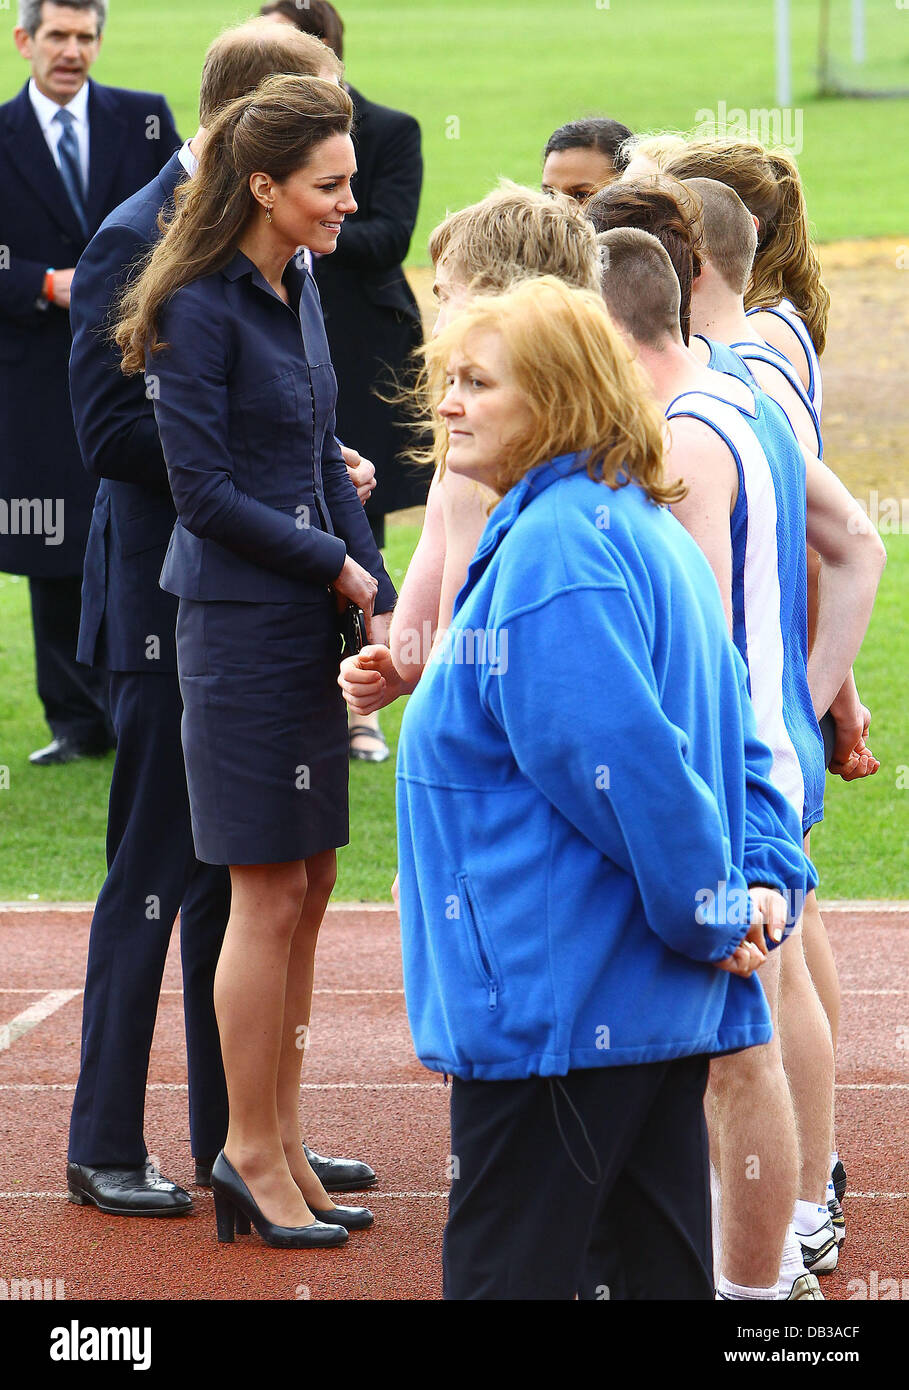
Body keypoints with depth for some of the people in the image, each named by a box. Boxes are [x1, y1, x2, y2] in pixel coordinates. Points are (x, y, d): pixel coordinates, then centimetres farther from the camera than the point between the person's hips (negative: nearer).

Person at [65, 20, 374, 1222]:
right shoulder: (137, 244, -14)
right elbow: (111, 433, -19)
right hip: (170, 613, -8)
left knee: (238, 875, 13)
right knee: (155, 879, -3)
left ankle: (234, 1133, 22)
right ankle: (104, 1148, 5)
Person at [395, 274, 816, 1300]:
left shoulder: (552, 549, -19)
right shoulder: (647, 531, 14)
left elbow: (628, 763, -25)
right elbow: (738, 739, 16)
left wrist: (713, 913, -15)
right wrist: (765, 880, 4)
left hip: (557, 1010, -10)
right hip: (663, 1001, 10)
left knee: (503, 1270, -3)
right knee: (663, 1262, 13)